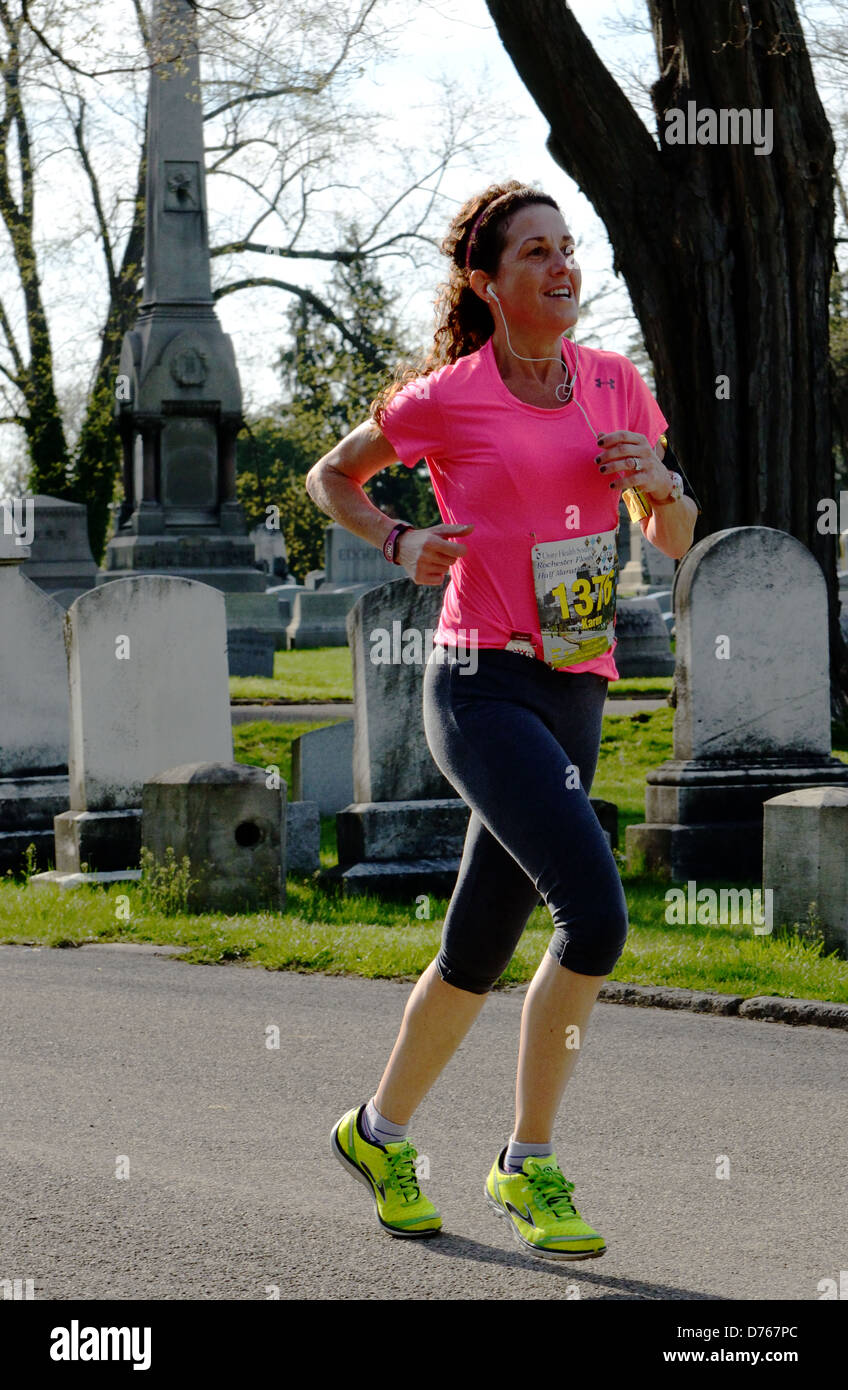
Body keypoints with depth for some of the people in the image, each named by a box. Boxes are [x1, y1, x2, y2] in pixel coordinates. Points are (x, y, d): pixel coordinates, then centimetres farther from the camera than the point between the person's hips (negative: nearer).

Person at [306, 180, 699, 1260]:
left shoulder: (615, 383, 9)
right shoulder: (442, 399, -3)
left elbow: (676, 543, 16)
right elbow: (330, 477, 14)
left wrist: (659, 481, -5)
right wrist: (402, 544, -3)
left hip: (575, 696, 6)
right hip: (480, 688, -6)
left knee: (479, 952, 13)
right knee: (596, 909, -22)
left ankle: (379, 1133, 36)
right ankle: (528, 1166, -9)